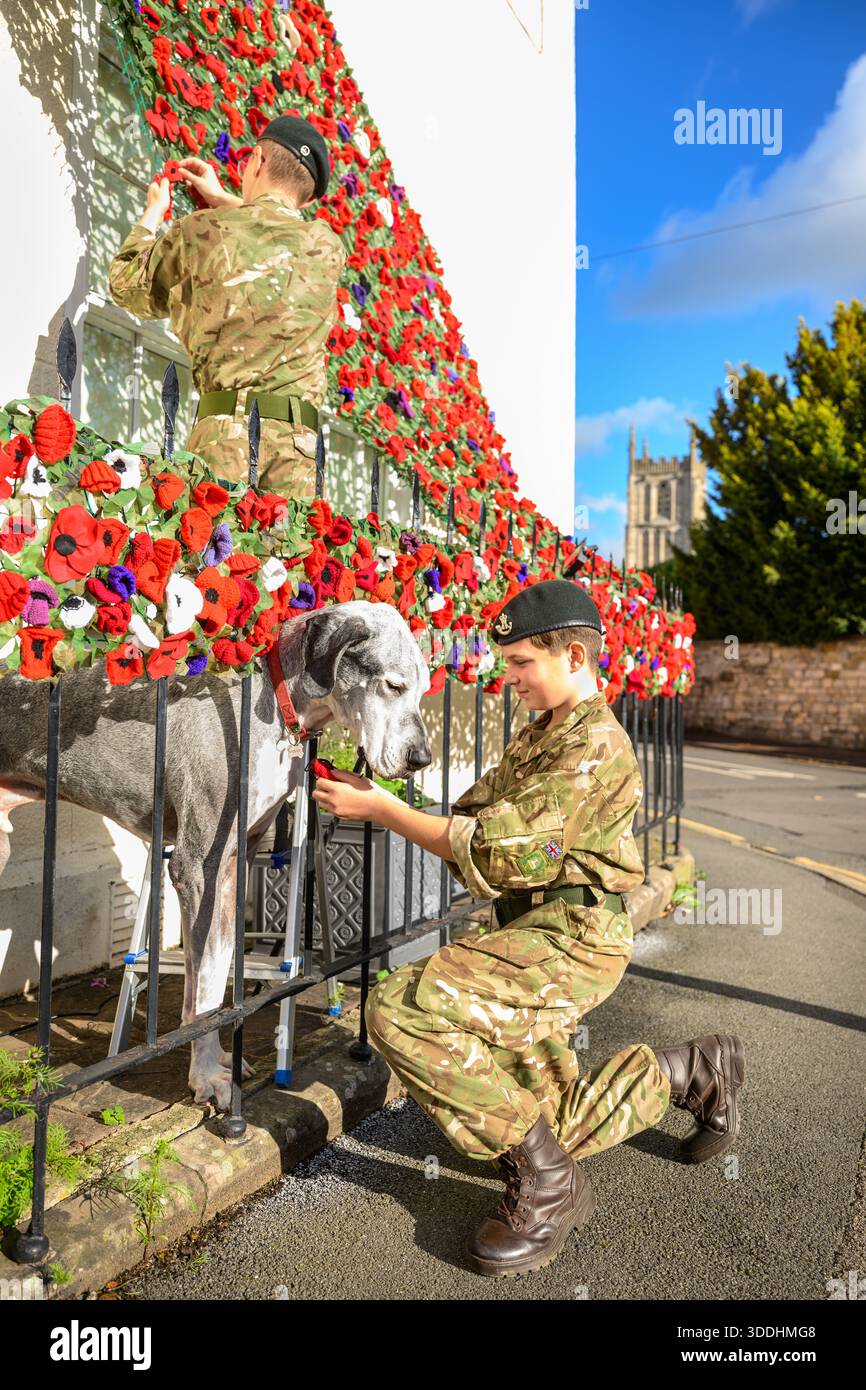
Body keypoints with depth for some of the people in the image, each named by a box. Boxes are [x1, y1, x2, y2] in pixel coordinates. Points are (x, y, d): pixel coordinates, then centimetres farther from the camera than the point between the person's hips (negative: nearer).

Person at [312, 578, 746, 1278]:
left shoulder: (595, 743, -16)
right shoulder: (540, 734, 16)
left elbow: (500, 852, -22)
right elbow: (474, 813, 11)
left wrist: (382, 809, -19)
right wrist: (380, 801, -4)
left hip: (571, 939, -10)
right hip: (538, 932, 10)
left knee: (401, 1009, -25)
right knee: (558, 1125, 16)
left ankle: (546, 1183, -9)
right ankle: (695, 1069, 36)